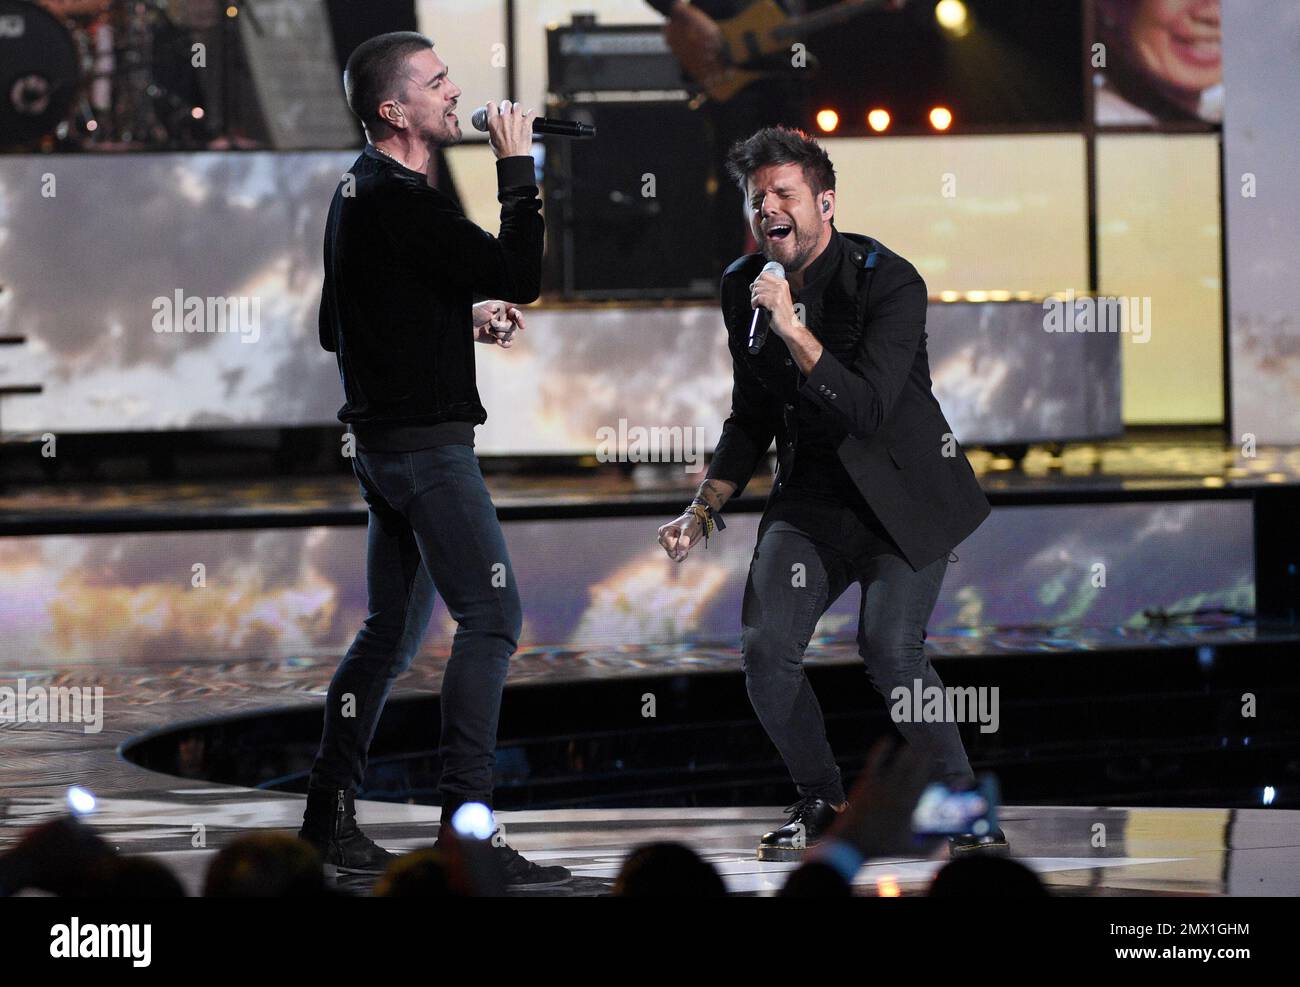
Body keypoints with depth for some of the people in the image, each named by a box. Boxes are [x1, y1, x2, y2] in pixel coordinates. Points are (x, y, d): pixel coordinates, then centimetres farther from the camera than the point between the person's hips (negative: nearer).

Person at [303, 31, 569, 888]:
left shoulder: (360, 194, 15)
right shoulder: (401, 202, -17)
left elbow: (338, 326, 24)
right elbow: (520, 275, -21)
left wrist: (462, 320, 18)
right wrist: (517, 167, -12)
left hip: (386, 439, 10)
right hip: (425, 440, -10)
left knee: (394, 630, 15)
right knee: (493, 616, -12)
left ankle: (330, 817, 18)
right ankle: (466, 827, -17)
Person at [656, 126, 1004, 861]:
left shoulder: (887, 281, -16)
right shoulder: (744, 288, 2)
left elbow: (867, 409, -26)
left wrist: (792, 328, -31)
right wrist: (705, 510, 9)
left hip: (904, 490, -5)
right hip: (813, 496, 5)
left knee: (890, 649, -22)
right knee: (767, 648, -14)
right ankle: (821, 802, 9)